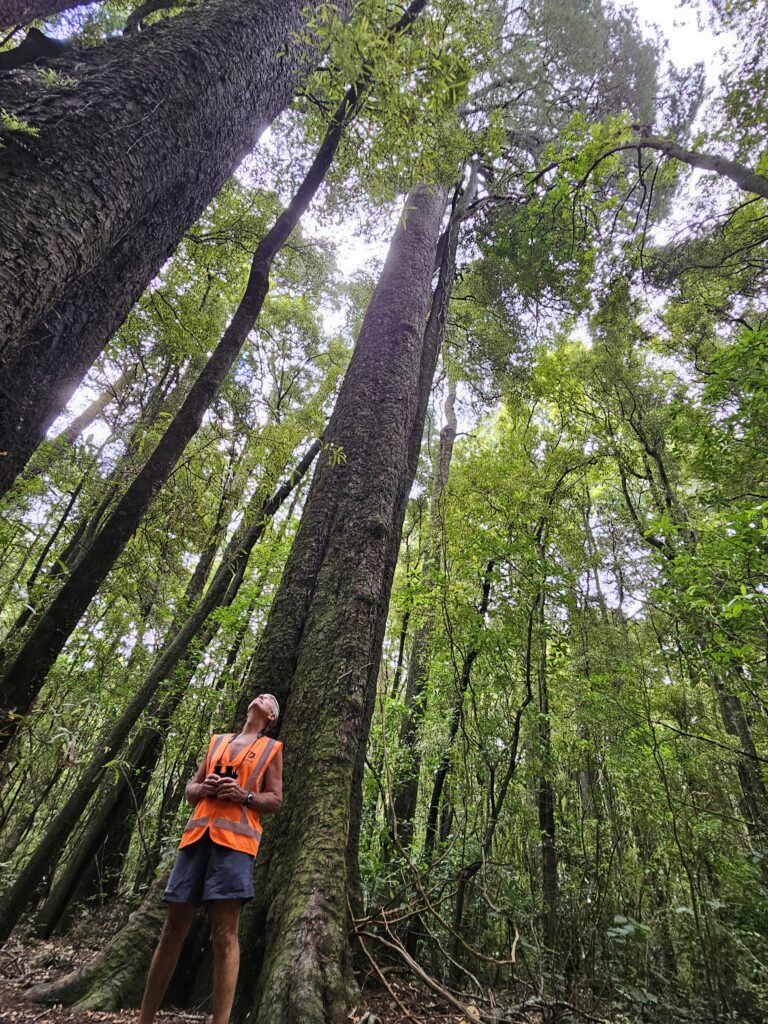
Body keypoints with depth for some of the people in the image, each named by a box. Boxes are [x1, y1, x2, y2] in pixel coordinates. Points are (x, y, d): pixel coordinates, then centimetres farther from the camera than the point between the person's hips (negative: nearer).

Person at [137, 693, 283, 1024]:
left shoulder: (272, 749, 12)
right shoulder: (217, 741, 22)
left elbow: (275, 800, 6)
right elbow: (189, 789, 21)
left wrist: (244, 796, -12)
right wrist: (203, 788, -2)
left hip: (235, 838, -3)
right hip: (197, 834, 4)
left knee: (224, 935, -7)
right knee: (173, 929, 6)